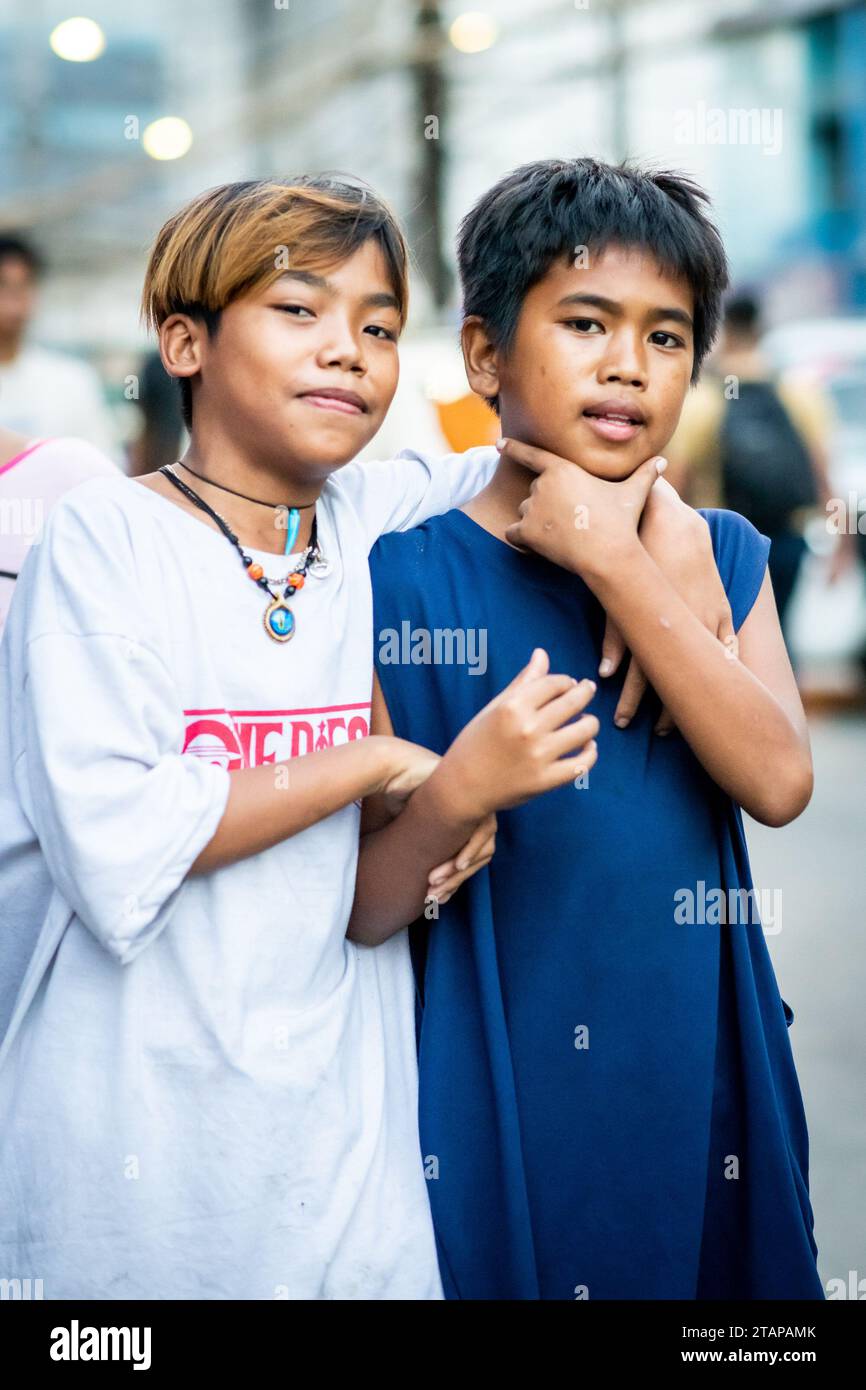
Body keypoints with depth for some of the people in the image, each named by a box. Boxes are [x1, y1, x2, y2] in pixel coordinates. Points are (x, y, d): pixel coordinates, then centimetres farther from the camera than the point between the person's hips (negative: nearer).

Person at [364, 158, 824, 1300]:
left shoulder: (717, 555, 6)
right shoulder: (407, 579, -6)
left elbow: (779, 781, -13)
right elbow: (362, 908, -7)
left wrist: (614, 563, -16)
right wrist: (462, 787, -28)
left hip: (701, 1076, 3)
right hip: (495, 1095, -3)